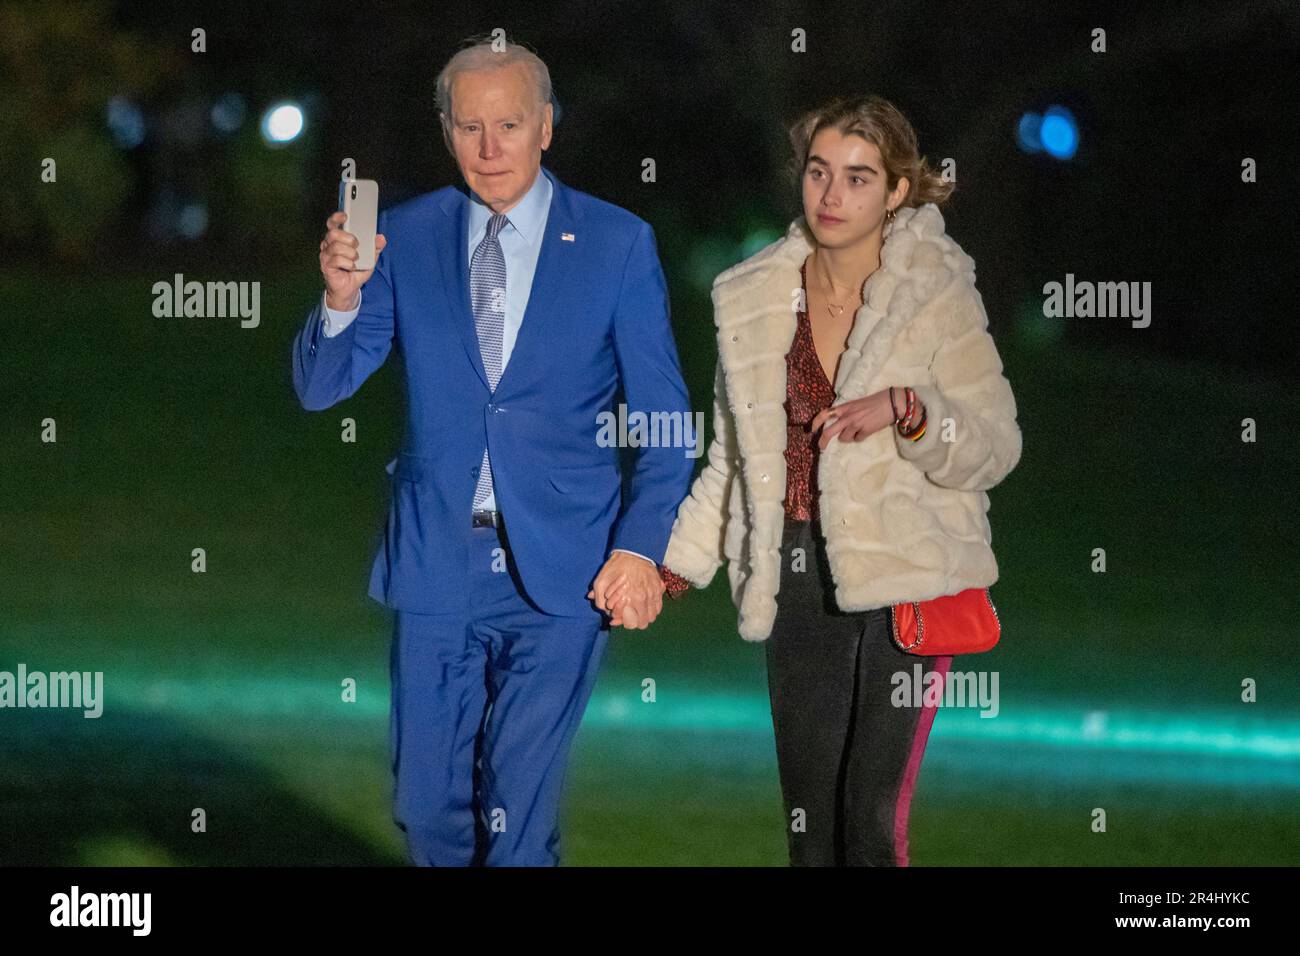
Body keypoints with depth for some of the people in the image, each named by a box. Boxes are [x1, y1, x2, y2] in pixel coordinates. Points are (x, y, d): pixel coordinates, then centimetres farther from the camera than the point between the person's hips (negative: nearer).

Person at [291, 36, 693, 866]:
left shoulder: (618, 244, -1)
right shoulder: (405, 237, 3)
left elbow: (664, 415, 2)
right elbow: (321, 388, 1)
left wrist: (640, 548, -7)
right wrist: (342, 298, -19)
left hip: (561, 572, -2)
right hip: (437, 563, 2)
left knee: (519, 812, -3)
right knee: (427, 805, 7)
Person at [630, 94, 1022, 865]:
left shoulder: (938, 296, -4)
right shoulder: (752, 300, 8)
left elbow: (996, 447, -6)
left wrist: (907, 411, -23)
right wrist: (675, 566, 11)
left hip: (904, 578, -4)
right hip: (800, 578, 4)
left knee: (875, 825, -14)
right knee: (810, 821, 4)